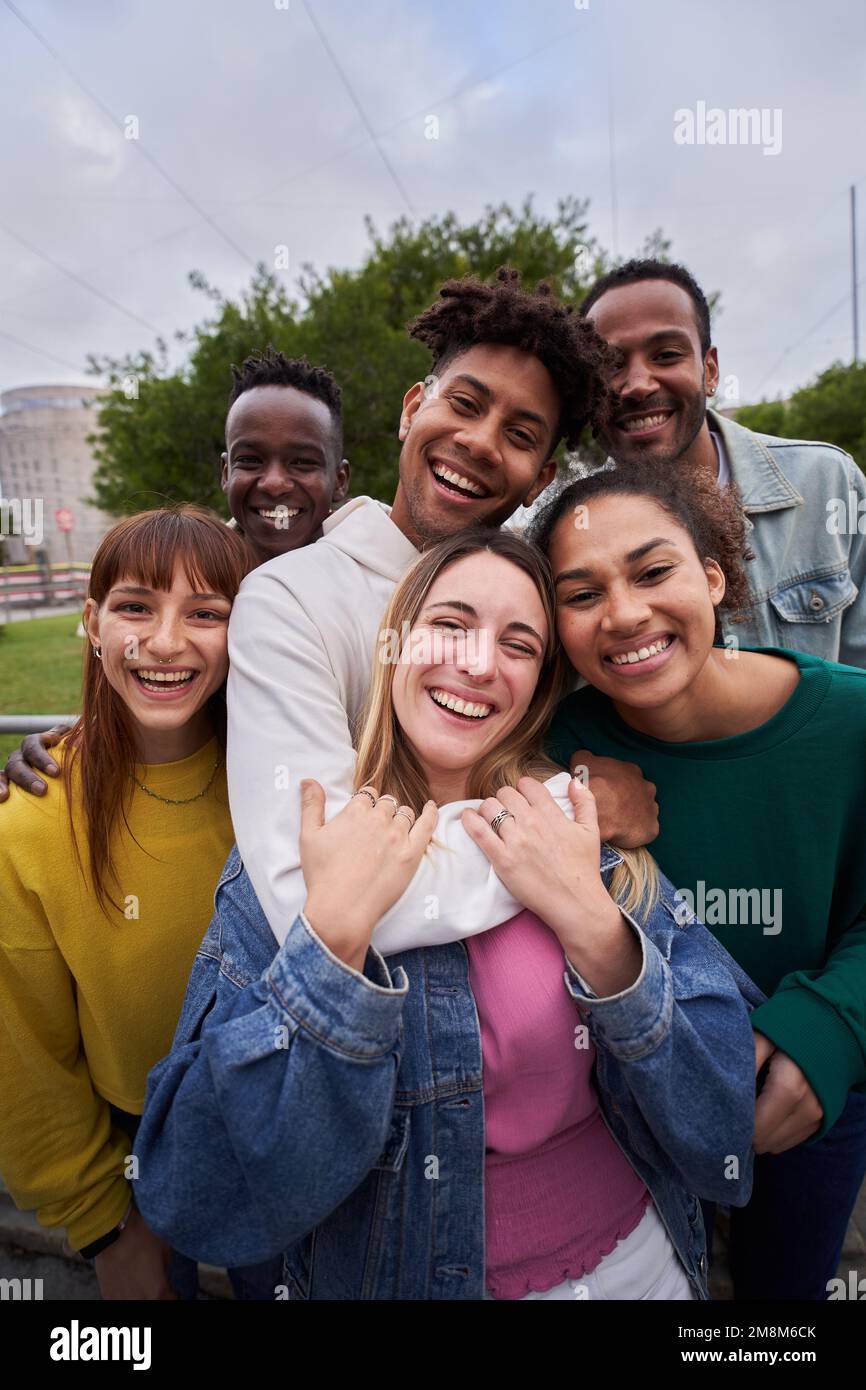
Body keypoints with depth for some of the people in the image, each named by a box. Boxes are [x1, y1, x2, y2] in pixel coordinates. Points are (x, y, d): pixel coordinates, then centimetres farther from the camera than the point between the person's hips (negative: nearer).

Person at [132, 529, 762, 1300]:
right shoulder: (284, 863, -16)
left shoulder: (596, 830, -12)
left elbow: (720, 1133, -14)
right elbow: (203, 1205, -22)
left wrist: (593, 922, -26)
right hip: (404, 1274, -1)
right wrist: (335, 928, -30)